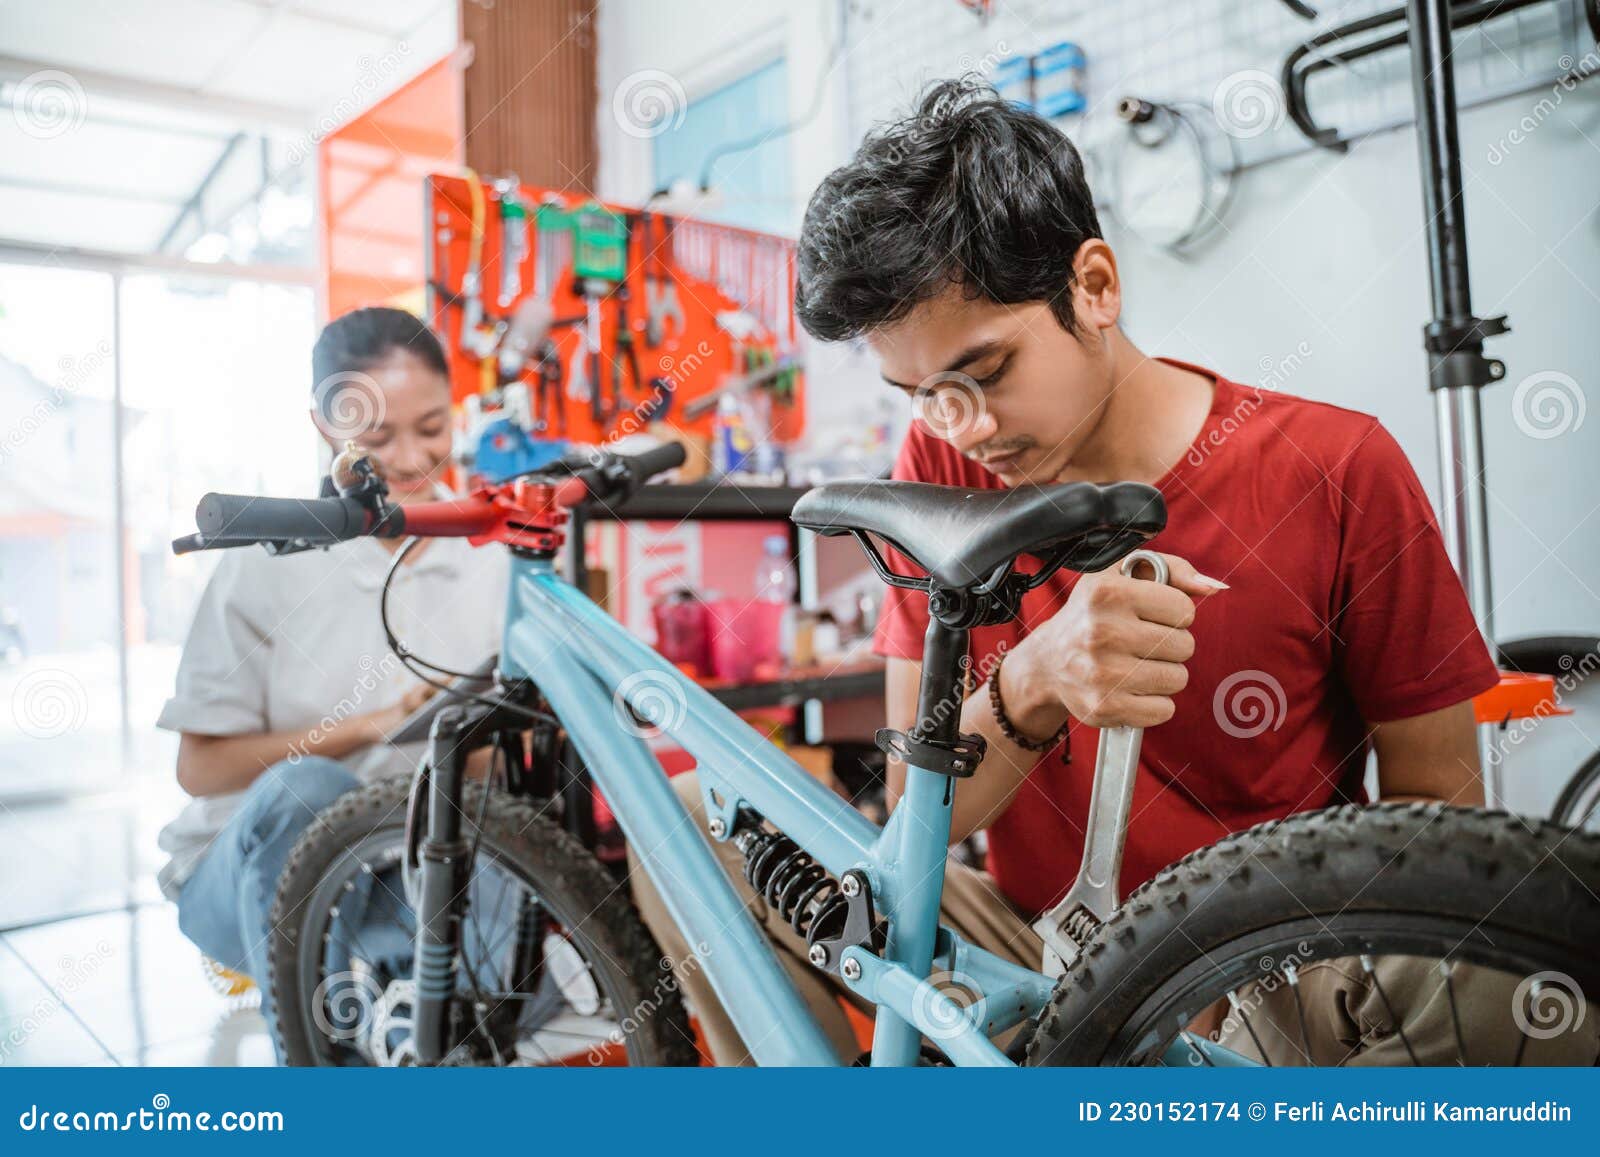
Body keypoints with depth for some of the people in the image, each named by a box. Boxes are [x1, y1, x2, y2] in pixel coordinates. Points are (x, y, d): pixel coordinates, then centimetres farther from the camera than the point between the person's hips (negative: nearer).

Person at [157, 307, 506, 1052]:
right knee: (302, 788, -36)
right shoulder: (270, 560, -10)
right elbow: (201, 767, -10)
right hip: (251, 869, -1)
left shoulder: (490, 557, -3)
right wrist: (368, 726, -23)